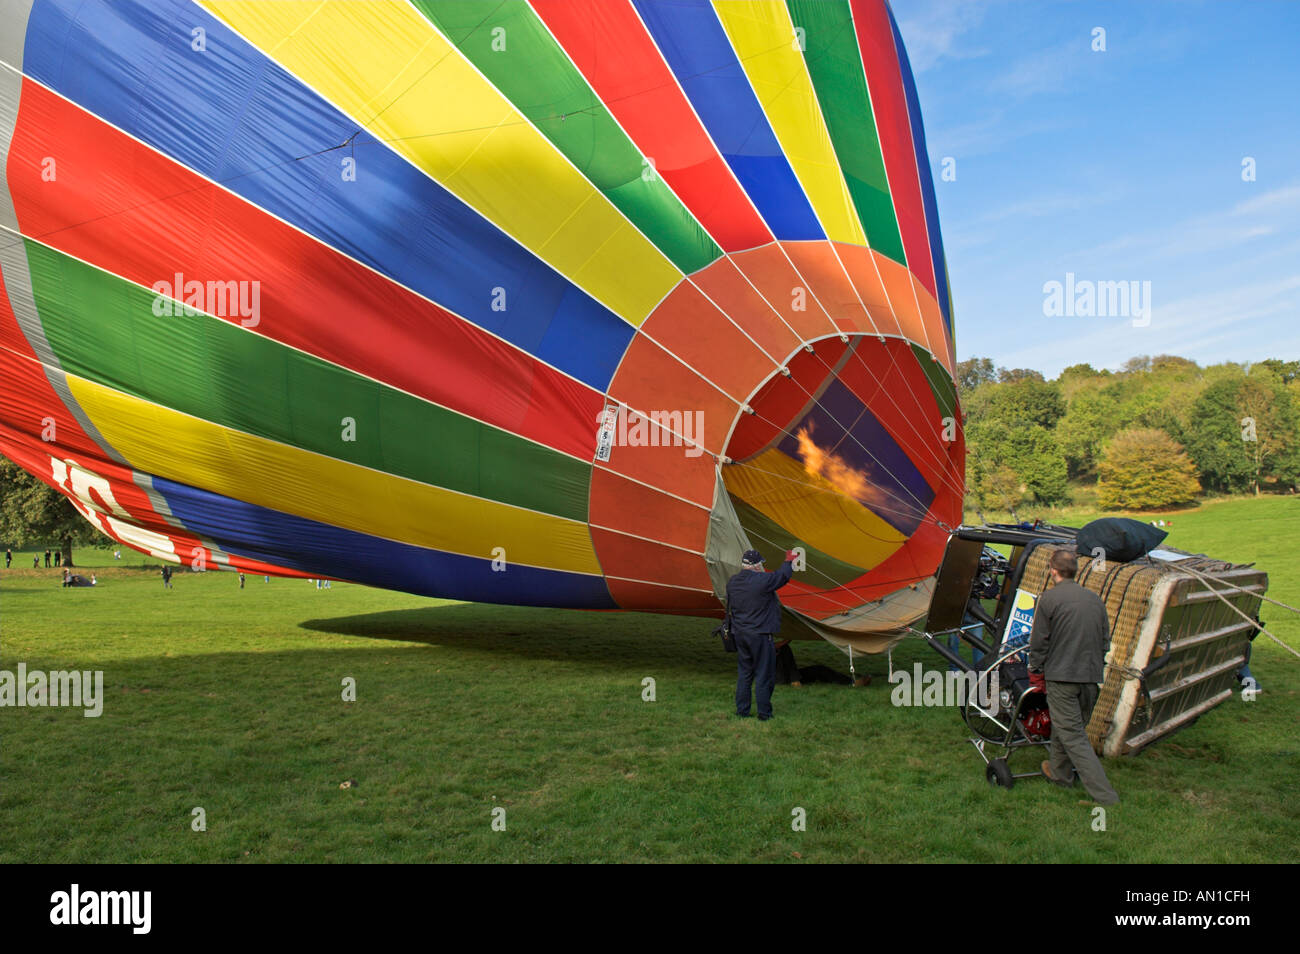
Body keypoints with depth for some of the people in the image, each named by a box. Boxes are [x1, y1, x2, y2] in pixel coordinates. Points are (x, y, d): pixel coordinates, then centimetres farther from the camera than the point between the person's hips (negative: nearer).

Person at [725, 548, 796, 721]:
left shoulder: (732, 583, 3)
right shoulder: (763, 580, -17)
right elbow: (783, 576, 0)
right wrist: (789, 561, 18)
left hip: (739, 634, 6)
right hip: (760, 635, -6)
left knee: (743, 674, 15)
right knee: (764, 675, 4)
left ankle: (742, 711, 19)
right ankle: (764, 713, 8)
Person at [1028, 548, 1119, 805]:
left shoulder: (1049, 599, -10)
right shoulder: (1095, 599, 8)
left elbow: (1039, 642, -7)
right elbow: (1105, 641, 14)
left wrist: (1036, 673, 5)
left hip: (1061, 676, -6)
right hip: (1091, 677, 7)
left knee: (1073, 735, -2)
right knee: (1067, 725, 23)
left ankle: (1105, 796, -6)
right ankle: (1059, 772, 38)